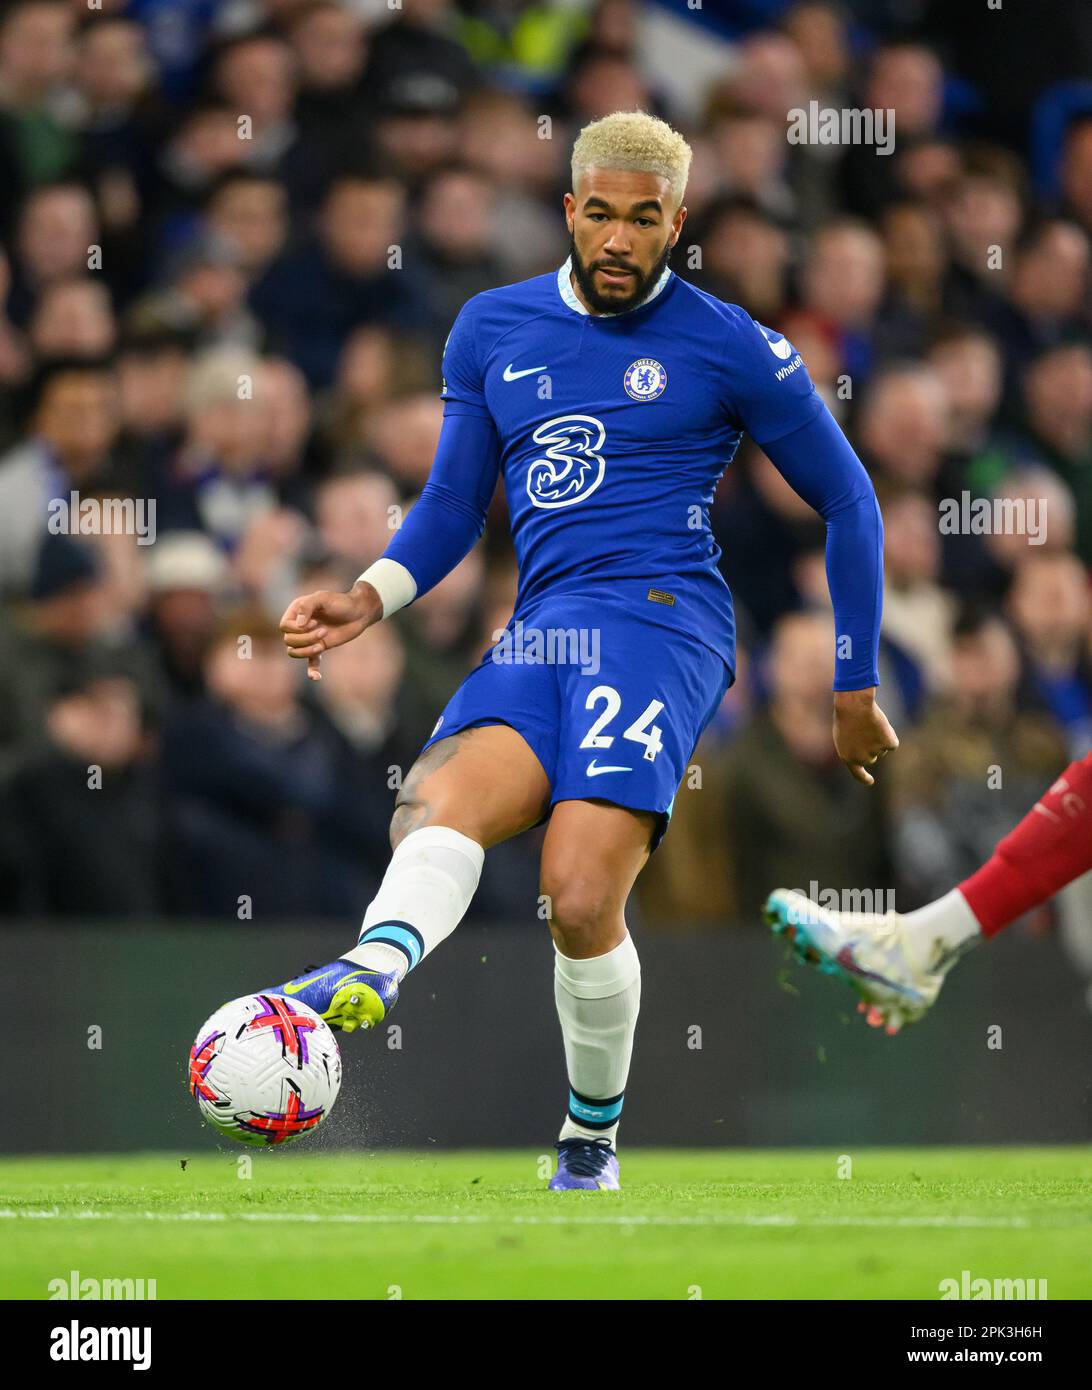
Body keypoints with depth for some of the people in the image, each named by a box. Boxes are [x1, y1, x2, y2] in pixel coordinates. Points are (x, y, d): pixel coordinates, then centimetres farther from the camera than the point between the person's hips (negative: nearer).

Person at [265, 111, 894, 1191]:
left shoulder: (728, 348, 6)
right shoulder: (492, 331, 17)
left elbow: (848, 504, 13)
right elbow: (452, 506, 24)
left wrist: (855, 686, 13)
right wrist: (370, 598, 4)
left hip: (657, 615, -4)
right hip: (536, 636, 4)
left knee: (580, 895, -23)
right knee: (436, 805, -30)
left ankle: (591, 1140, -3)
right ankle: (374, 969, -59)